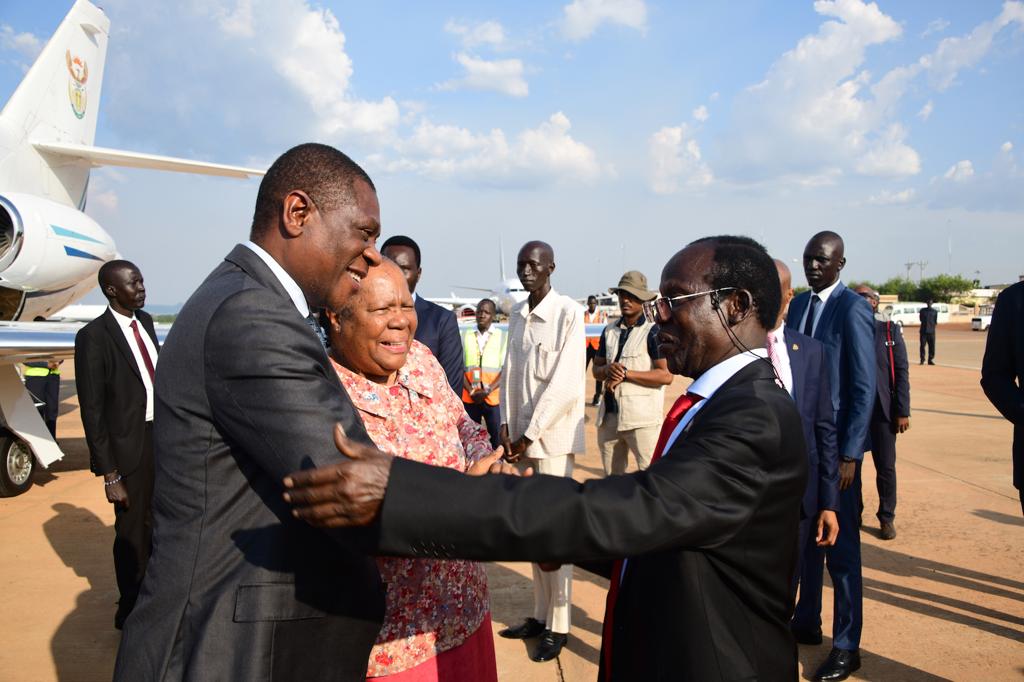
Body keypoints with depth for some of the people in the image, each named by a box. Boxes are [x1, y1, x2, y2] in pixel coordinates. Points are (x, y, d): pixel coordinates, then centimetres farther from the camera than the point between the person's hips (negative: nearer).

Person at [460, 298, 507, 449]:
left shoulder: (503, 336, 3)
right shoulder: (466, 336, 9)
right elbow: (459, 368, 7)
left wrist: (489, 390, -13)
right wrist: (471, 391, -6)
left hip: (493, 397, -2)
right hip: (469, 398, 2)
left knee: (498, 440, -2)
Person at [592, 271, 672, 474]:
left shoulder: (653, 331, -6)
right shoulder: (609, 331, 13)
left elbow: (666, 375, -13)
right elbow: (596, 370, 16)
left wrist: (625, 373, -15)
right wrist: (608, 370, -7)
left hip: (642, 418, -6)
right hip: (609, 415, 6)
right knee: (611, 476, 15)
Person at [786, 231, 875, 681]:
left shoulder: (853, 309, -12)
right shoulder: (798, 305, 8)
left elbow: (864, 388, -13)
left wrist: (849, 453, -16)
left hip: (835, 444, -6)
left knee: (840, 545, 3)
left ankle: (846, 646, 17)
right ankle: (806, 623, 33)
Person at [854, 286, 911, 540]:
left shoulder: (890, 331, 2)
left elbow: (902, 372, 0)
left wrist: (903, 411, -6)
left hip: (882, 411, 0)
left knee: (885, 467, 7)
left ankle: (886, 518, 22)